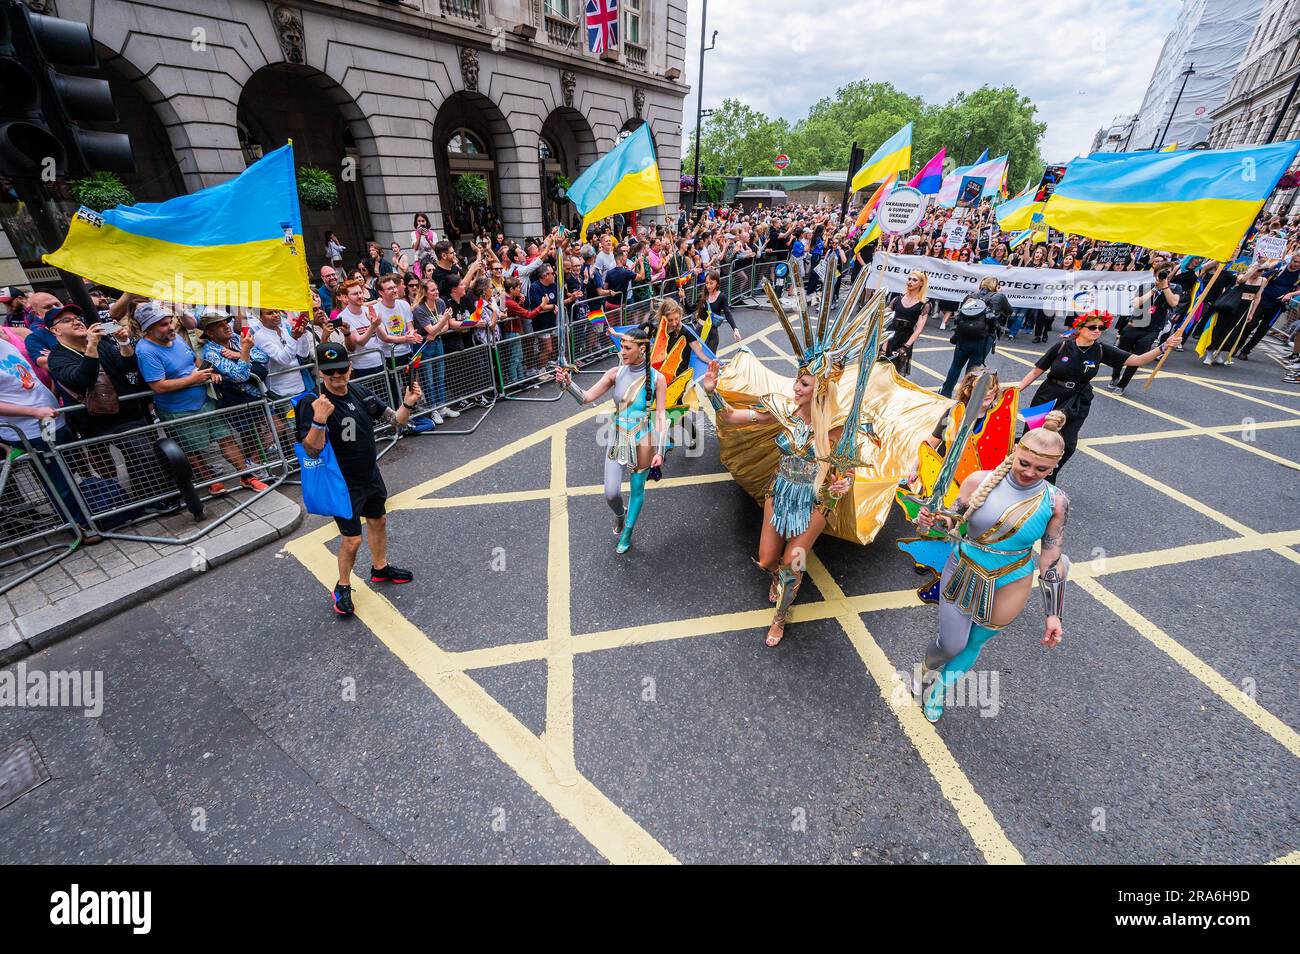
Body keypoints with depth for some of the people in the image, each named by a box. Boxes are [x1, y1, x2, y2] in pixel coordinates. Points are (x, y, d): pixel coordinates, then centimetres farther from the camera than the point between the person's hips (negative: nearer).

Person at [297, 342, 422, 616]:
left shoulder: (361, 393, -3)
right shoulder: (313, 404, -21)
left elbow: (396, 421, 1)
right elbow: (312, 451, -28)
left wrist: (408, 404, -19)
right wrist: (319, 421, -45)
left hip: (370, 475, 7)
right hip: (342, 484, -7)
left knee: (378, 521, 22)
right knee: (352, 539, -2)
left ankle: (380, 569, 45)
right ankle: (342, 587, 24)